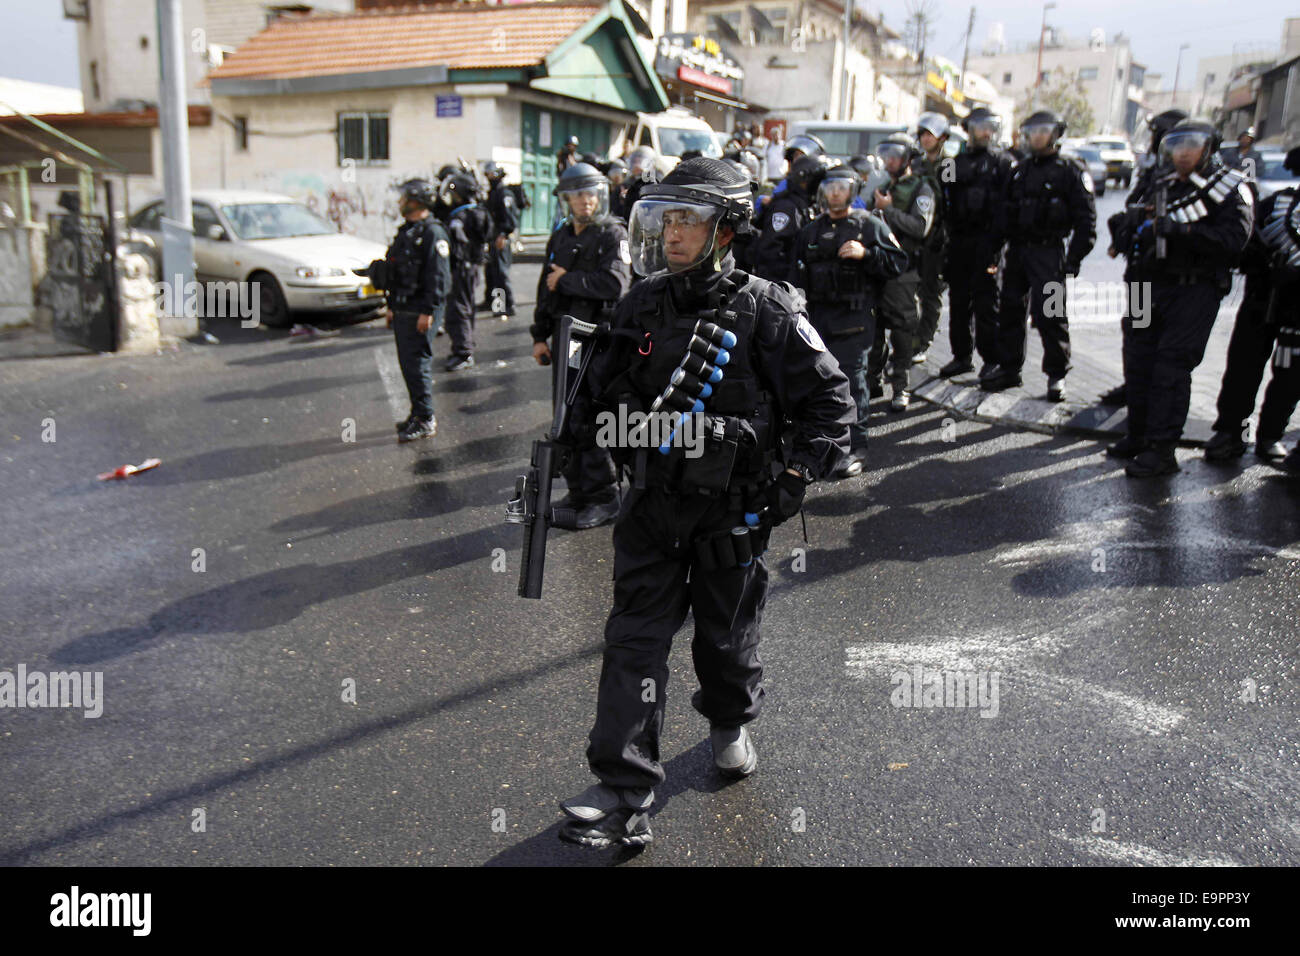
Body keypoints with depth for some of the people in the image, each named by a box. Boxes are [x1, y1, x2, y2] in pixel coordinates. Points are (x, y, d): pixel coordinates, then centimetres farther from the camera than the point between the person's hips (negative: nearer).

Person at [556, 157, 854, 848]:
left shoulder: (765, 311, -11)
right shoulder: (641, 305, 2)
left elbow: (829, 398, -7)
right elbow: (606, 392, 17)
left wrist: (797, 475, -13)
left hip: (733, 510, -3)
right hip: (654, 504, 3)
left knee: (726, 634, 15)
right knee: (634, 638, -1)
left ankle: (730, 722, 48)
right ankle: (625, 796, 5)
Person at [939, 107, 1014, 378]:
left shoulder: (1003, 162, 4)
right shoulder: (958, 162, 18)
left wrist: (996, 241, -16)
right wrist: (948, 238, 6)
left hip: (986, 241, -5)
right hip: (959, 241, 5)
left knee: (986, 302, -5)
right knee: (958, 300, 8)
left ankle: (992, 359, 3)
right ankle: (962, 356, 18)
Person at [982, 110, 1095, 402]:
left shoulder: (1070, 172, -3)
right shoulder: (1020, 171, 15)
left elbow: (1085, 219, -6)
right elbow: (1006, 212, 18)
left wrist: (1074, 257, -13)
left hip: (1048, 252, -6)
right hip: (1017, 251, 6)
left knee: (1049, 314, -7)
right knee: (1010, 309, 8)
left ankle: (1057, 374, 4)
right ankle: (1008, 367, 19)